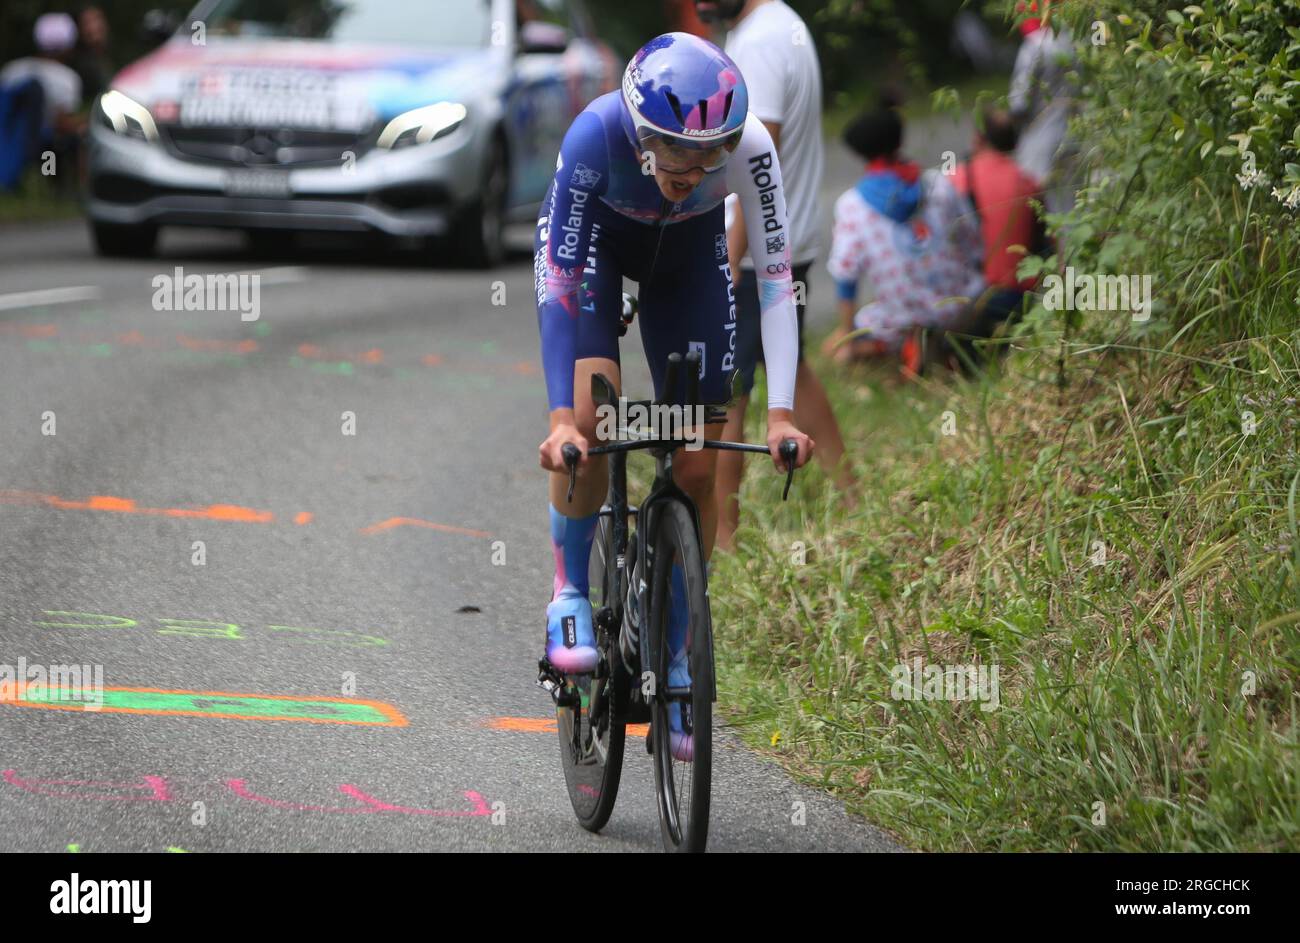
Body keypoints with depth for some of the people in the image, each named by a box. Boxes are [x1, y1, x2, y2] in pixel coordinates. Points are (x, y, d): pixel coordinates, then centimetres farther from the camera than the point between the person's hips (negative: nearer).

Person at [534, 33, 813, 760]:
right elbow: (562, 278, -35)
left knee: (697, 469, -4)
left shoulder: (750, 146, -35)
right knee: (592, 422, -25)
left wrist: (782, 413, -37)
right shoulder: (596, 134, -39)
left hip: (689, 252, 2)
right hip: (592, 241, -2)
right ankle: (572, 594, -1)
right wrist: (563, 418, -40)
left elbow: (776, 276, -30)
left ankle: (673, 665, 9)